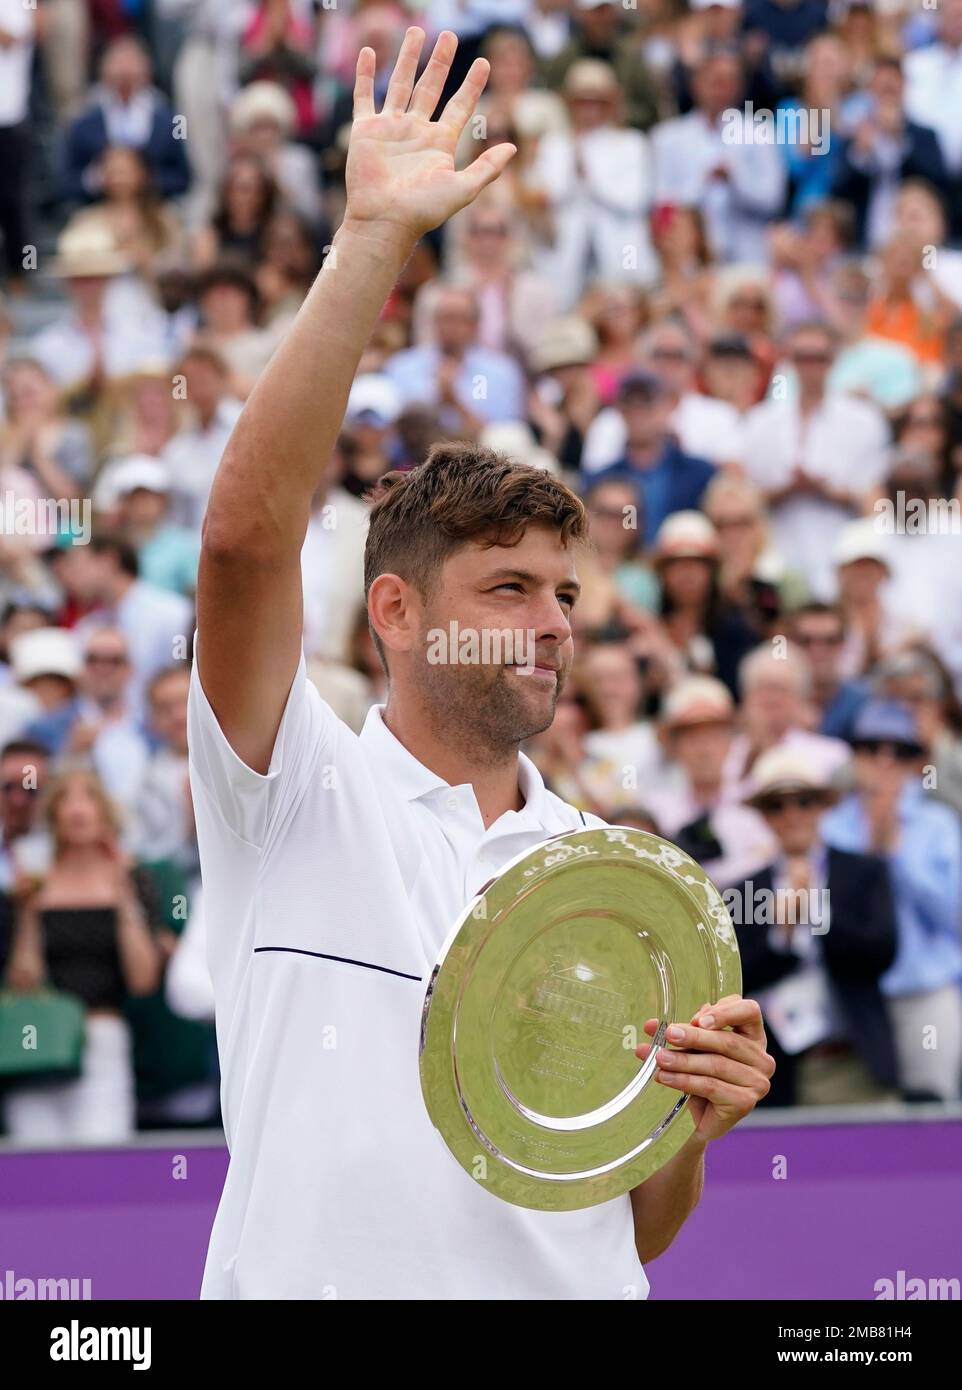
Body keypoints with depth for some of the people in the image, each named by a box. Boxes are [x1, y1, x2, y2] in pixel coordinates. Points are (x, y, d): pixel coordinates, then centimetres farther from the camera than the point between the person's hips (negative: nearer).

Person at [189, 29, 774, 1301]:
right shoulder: (299, 794, -1)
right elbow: (248, 532, -18)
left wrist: (694, 1125, -8)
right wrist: (376, 238, -22)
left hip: (566, 1296, 4)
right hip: (314, 1288, -4)